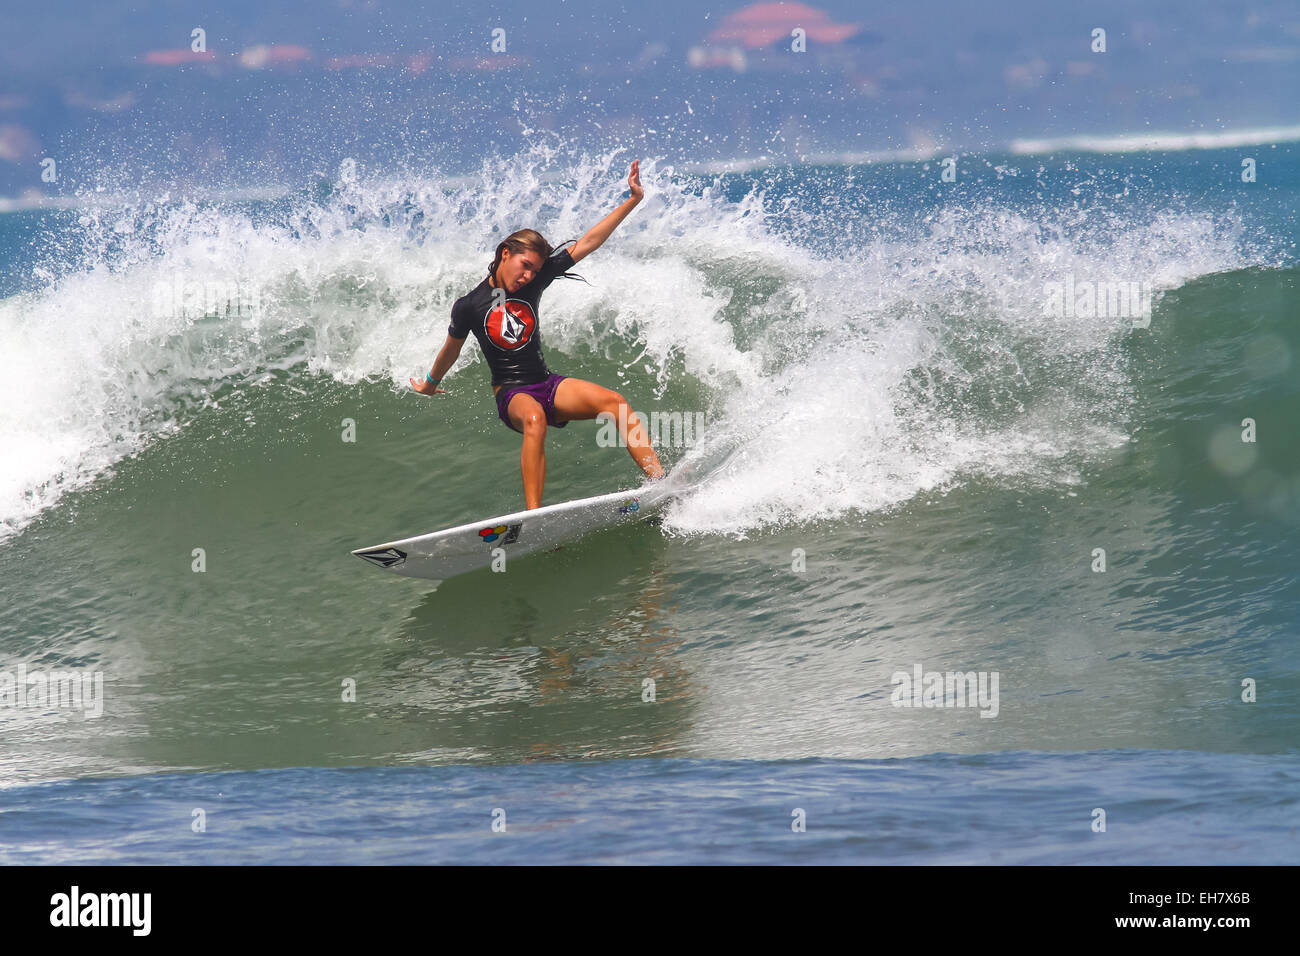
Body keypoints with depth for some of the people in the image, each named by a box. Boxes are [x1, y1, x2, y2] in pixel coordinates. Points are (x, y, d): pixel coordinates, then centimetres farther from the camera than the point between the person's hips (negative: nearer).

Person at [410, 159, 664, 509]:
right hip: (511, 394, -4)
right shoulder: (468, 305, -5)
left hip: (548, 385, 4)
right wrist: (430, 384, 31)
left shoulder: (534, 283, 3)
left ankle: (659, 478, -31)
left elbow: (588, 243, 1)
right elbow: (450, 351, 14)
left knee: (613, 400, -23)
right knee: (535, 418, -40)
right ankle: (533, 516, -50)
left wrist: (633, 200, -3)